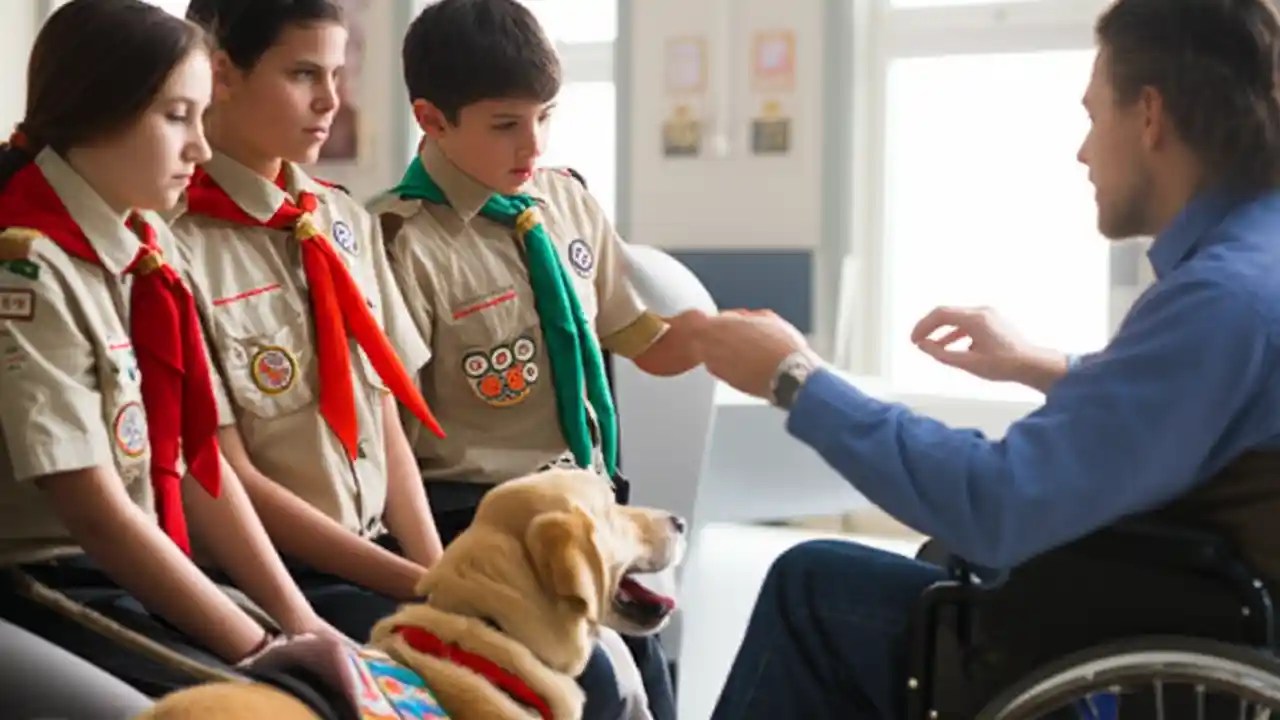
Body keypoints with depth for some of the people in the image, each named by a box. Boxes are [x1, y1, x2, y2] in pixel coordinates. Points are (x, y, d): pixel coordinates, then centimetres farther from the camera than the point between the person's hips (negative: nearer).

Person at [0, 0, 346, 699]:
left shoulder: (147, 248, 6)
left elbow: (194, 462, 5)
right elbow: (98, 514, -19)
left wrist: (296, 617, -3)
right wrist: (262, 649, -15)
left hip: (142, 575, 7)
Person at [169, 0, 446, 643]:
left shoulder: (347, 225, 9)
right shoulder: (180, 248, -13)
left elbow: (386, 427, 10)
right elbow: (231, 479, -12)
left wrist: (436, 570, -6)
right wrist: (414, 585, -12)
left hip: (385, 553, 6)